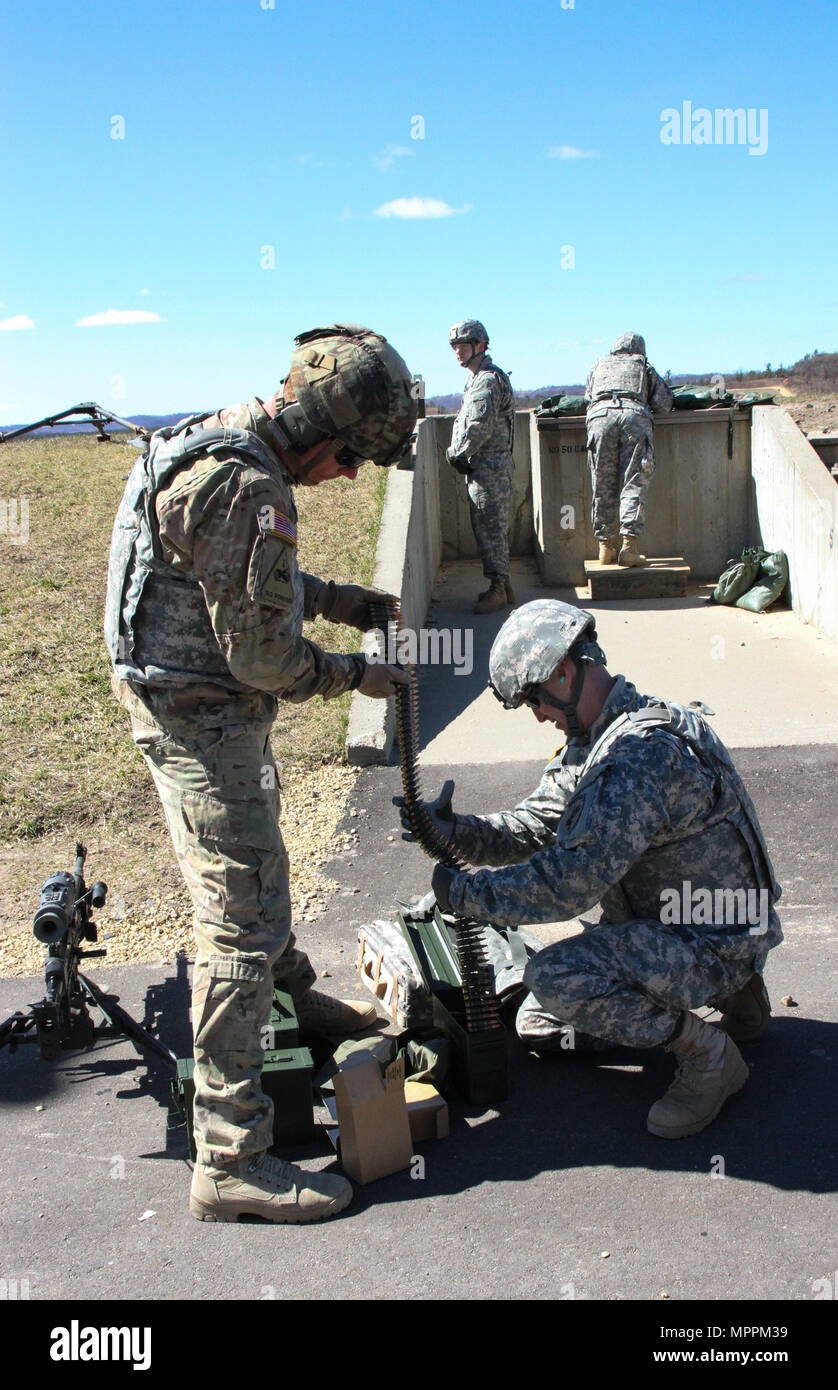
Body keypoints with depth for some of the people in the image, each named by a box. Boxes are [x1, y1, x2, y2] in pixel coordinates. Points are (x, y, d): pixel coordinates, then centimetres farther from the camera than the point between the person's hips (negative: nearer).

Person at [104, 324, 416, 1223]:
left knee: (259, 868, 28)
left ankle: (294, 1000, 52)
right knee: (242, 922, -7)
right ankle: (230, 1160, 1)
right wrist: (356, 676, -8)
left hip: (205, 705, 11)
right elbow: (262, 656, -24)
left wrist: (327, 596, 10)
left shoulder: (222, 441, 6)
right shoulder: (247, 489, -27)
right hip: (202, 720, -11)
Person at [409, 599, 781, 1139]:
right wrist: (455, 830, -12)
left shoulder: (642, 754, -29)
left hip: (714, 941, -11)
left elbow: (573, 880, -31)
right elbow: (534, 826, 5)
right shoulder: (595, 742, 5)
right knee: (539, 1026, 15)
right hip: (661, 921, 11)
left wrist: (467, 893, -20)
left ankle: (707, 1053, -7)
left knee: (555, 977, -29)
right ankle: (724, 993, 18)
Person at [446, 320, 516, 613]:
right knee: (490, 526, 13)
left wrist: (456, 454, -9)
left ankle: (498, 587, -6)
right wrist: (460, 455, 7)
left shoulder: (488, 380, -14)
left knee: (490, 526, -9)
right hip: (485, 466, 11)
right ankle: (502, 586, 19)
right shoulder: (480, 378, 20)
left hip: (489, 465, -11)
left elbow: (480, 427, -21)